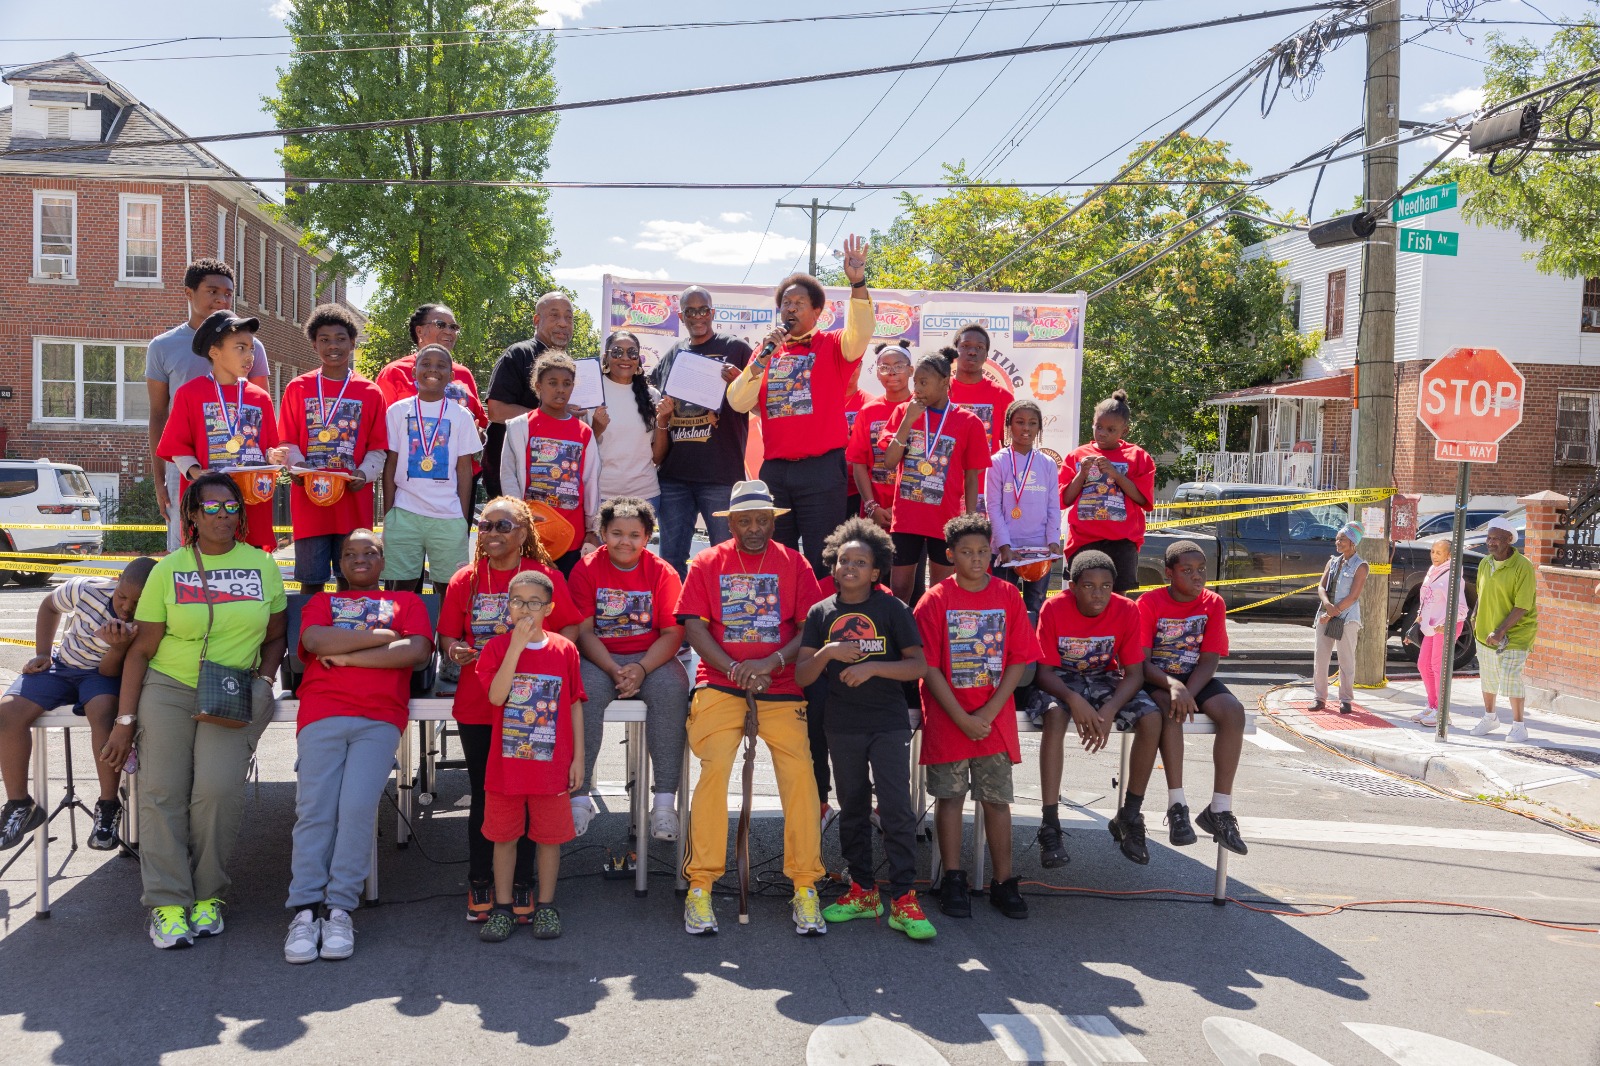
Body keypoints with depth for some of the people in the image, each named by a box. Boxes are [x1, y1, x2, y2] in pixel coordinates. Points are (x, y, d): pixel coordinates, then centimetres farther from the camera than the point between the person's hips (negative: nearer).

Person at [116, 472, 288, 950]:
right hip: (169, 690, 1)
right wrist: (125, 719, 1)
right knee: (162, 790, -12)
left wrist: (262, 684, -2)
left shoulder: (262, 565, 8)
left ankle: (207, 895, -2)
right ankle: (166, 902, -3)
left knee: (218, 788, -19)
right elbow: (142, 649, 5)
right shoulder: (168, 570, 5)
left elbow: (275, 638, 15)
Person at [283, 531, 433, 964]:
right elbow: (315, 641, 3)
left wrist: (346, 654, 2)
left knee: (358, 806, -19)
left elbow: (417, 651, 2)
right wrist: (385, 635, 0)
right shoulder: (321, 601, 27)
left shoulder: (406, 601, 24)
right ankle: (304, 909, -9)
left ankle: (340, 907, -11)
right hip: (321, 714, 1)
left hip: (380, 719, -1)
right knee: (315, 810, -13)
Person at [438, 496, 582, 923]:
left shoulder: (546, 576, 1)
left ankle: (521, 883, 18)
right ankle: (480, 881, 22)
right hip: (476, 702, 2)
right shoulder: (464, 580, 7)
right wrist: (455, 651, -13)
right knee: (483, 792, 7)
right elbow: (447, 637, 9)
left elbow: (570, 629, 0)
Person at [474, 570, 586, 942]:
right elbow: (496, 696, -18)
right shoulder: (497, 647, -2)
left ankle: (546, 907, 23)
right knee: (504, 836, 10)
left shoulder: (564, 649, -1)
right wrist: (517, 645, -21)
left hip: (552, 764, 0)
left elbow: (575, 705, 4)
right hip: (506, 763, 0)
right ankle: (502, 908, 23)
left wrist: (578, 757, 1)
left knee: (549, 835, 9)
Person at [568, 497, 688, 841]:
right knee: (586, 688, -33)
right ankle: (579, 793, -25)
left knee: (672, 689, -31)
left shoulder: (663, 573, 1)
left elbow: (673, 633, -5)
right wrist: (614, 670, -20)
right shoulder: (586, 570, 1)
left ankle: (665, 800, -28)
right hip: (600, 658, 0)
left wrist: (641, 669, -21)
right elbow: (584, 632, -5)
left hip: (652, 658, 0)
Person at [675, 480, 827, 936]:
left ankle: (805, 887, -6)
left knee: (799, 770, -18)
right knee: (714, 768, -21)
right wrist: (734, 668, -10)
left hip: (781, 686, 1)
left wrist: (772, 663, -11)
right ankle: (700, 886, -9)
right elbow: (694, 627, 3)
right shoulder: (707, 563, 12)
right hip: (720, 685, 0)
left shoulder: (793, 563, 13)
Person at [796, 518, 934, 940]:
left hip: (889, 723, -3)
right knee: (853, 809, 12)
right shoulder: (820, 613, 5)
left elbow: (918, 665, -6)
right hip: (843, 726, 3)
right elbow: (801, 676, 0)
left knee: (897, 808, -9)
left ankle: (903, 900, -4)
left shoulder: (892, 609, -1)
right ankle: (863, 891, 23)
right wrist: (827, 653, -18)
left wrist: (872, 667, -18)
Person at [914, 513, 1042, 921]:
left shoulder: (1009, 597, 1)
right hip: (947, 717, -1)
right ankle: (953, 881, 15)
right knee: (949, 796, 4)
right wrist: (962, 718, -12)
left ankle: (1003, 883, 16)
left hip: (995, 717, 2)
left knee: (997, 798, 5)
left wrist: (989, 713, -10)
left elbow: (1019, 661, 0)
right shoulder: (935, 600, -5)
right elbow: (928, 666, -7)